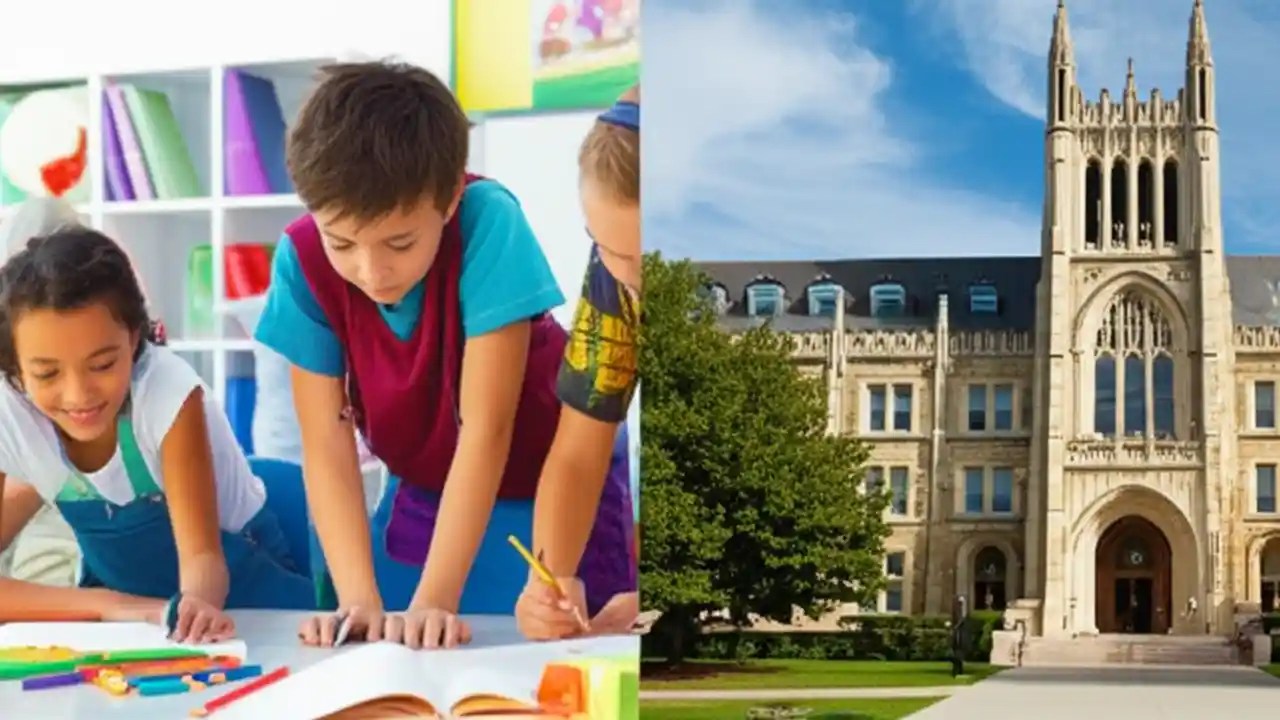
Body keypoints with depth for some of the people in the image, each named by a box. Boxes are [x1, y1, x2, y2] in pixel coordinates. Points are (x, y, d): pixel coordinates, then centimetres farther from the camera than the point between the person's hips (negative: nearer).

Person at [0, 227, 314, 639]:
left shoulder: (167, 390, -26)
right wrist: (109, 605, -33)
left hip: (237, 585, -2)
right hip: (121, 597, 2)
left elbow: (201, 553, -28)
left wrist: (195, 604, -50)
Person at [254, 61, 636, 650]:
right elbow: (326, 440, -21)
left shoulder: (485, 220, -33)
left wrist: (434, 600, -35)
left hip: (548, 490, -3)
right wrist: (359, 599, -31)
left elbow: (485, 428, -32)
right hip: (425, 496, 3)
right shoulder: (302, 259, -23)